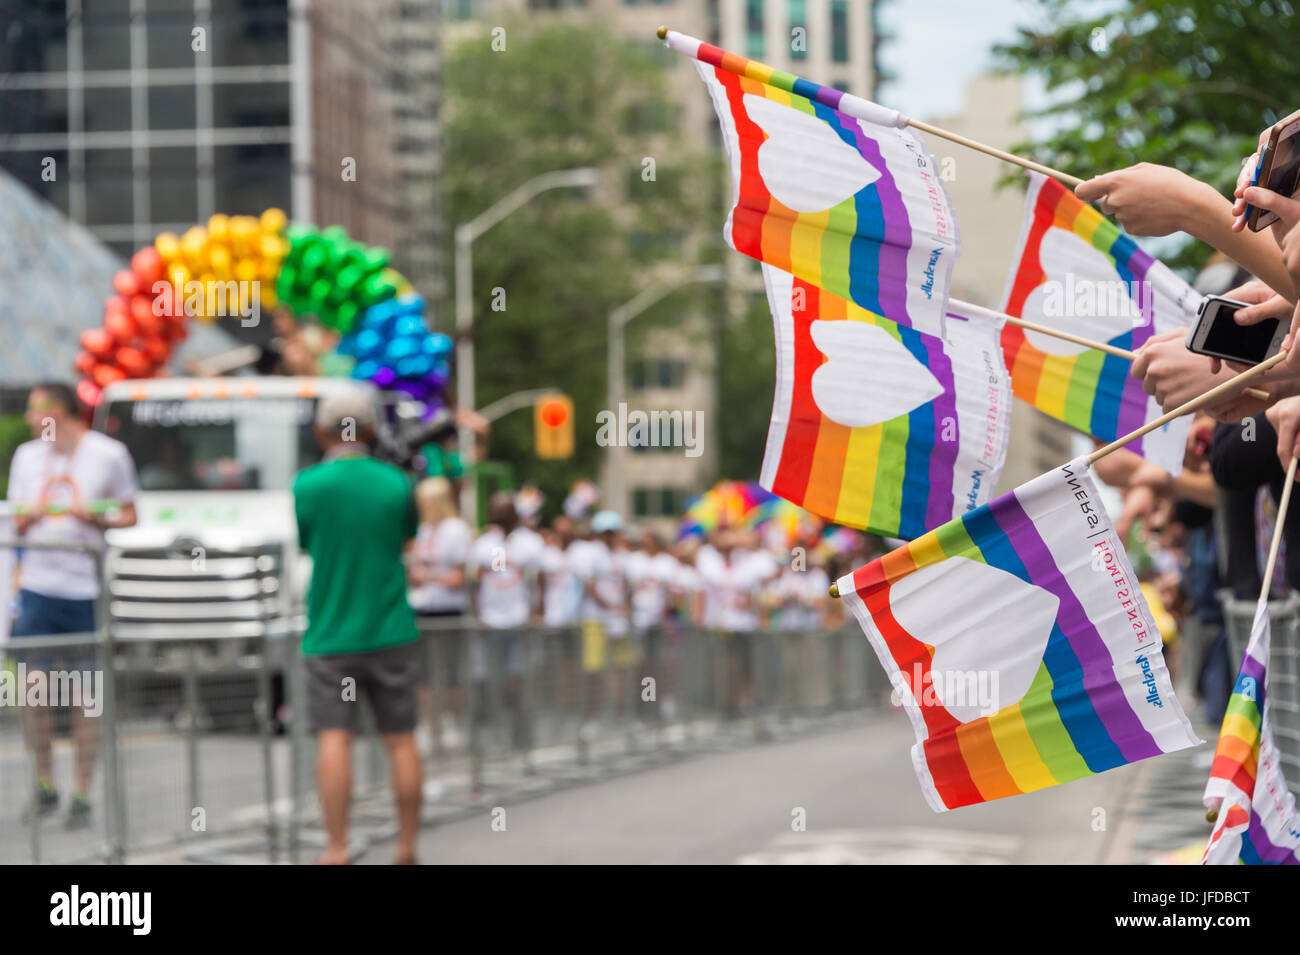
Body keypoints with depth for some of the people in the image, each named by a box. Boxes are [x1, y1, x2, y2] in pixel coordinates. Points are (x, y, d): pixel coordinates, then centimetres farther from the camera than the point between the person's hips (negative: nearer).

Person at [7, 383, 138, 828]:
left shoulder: (109, 454, 1)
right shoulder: (26, 456, 12)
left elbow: (130, 515, 6)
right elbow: (18, 521, 17)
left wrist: (95, 518, -14)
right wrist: (28, 519, -7)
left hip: (89, 588, -3)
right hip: (38, 587, 3)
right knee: (33, 681, -6)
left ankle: (82, 794, 8)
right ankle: (44, 784, 11)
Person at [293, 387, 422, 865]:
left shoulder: (307, 485, -7)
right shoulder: (395, 482, -2)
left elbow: (303, 540, 6)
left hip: (329, 635, -2)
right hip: (391, 632, 2)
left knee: (333, 739, -3)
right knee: (400, 740, 8)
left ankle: (336, 849, -9)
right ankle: (406, 847, 13)